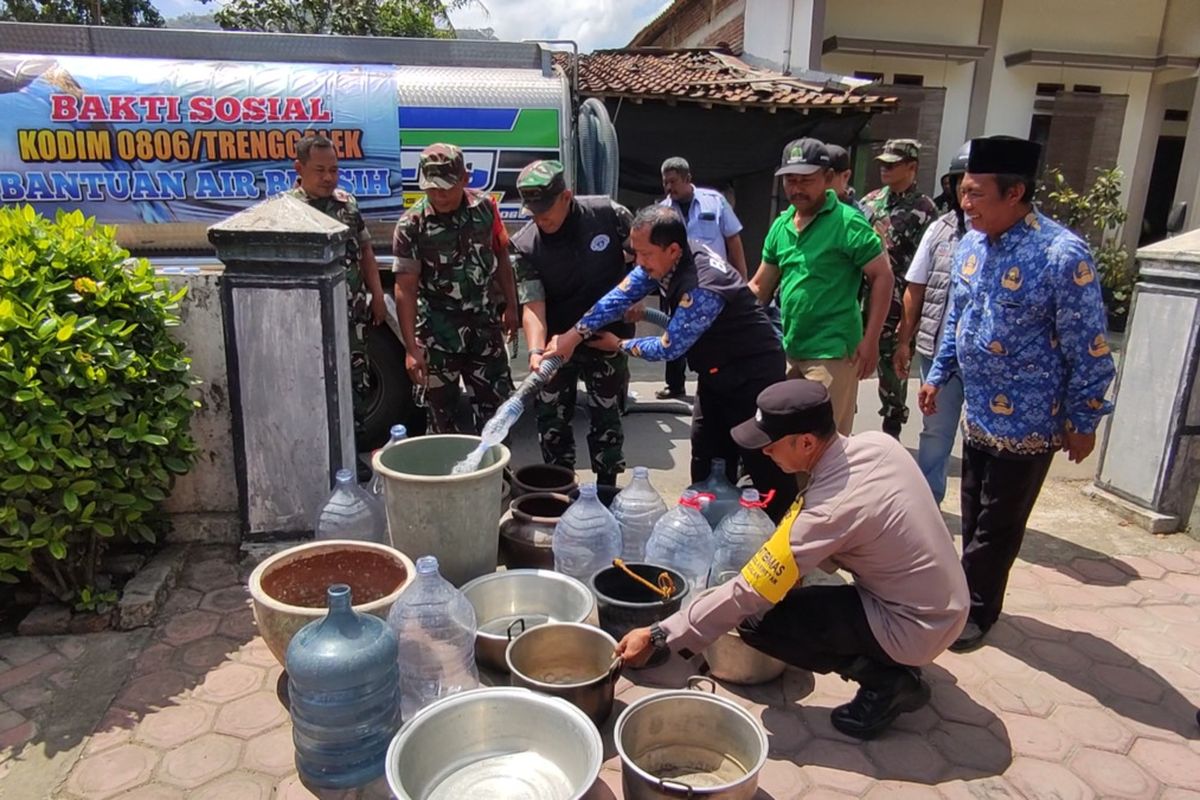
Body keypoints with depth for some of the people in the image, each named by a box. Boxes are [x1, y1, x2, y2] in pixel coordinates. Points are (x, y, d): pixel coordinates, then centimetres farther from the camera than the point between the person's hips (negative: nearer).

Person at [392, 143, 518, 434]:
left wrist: (511, 306, 9)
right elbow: (405, 289, -15)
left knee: (496, 402, 8)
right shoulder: (411, 225, -14)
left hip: (484, 323, 3)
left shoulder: (485, 207, -3)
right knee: (442, 410, 9)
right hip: (437, 331, -3)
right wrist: (411, 348, -21)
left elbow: (501, 256, 10)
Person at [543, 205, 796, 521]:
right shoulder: (662, 258, -7)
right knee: (707, 466, 13)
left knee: (764, 466, -3)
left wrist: (620, 345, -7)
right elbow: (622, 295, -4)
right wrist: (575, 334, -12)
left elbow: (669, 347, -23)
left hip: (752, 373, -9)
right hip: (716, 372, 9)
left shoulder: (704, 288, -32)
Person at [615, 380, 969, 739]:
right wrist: (792, 561, 9)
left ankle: (885, 680, -2)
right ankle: (893, 665, 19)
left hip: (913, 629, -8)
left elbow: (747, 593, -24)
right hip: (949, 605, 8)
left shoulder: (828, 508, -28)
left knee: (758, 620, -10)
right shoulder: (877, 442, -7)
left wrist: (659, 636, -18)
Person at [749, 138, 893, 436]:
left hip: (831, 352, -7)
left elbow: (882, 277, -10)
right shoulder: (780, 226, 8)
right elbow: (760, 287, 13)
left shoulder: (847, 222, -11)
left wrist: (870, 340, -15)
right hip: (788, 349, 7)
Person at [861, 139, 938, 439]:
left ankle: (890, 436, 23)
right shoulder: (870, 201, 9)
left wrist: (909, 315, -14)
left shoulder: (924, 210, -7)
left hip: (894, 308, -5)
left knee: (892, 372, 7)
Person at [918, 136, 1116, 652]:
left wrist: (1083, 422, -11)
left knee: (997, 527, 9)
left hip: (1028, 424, -6)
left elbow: (1088, 350, -16)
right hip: (979, 414, 6)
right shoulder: (971, 244, 0)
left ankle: (976, 611, 28)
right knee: (974, 518, 19)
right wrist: (938, 376, 15)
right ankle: (975, 595, 38)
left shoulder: (1062, 256, -22)